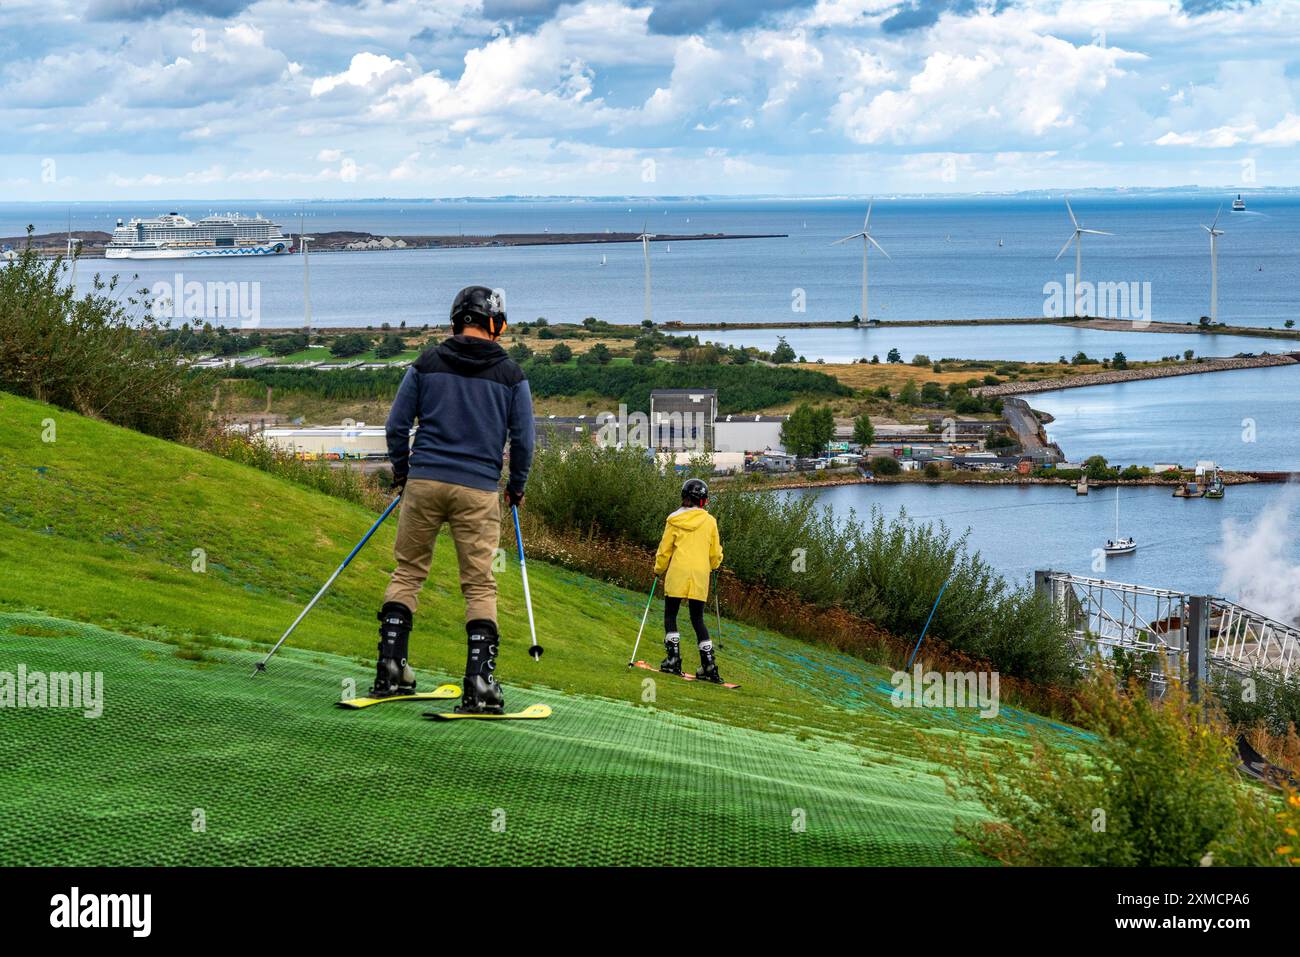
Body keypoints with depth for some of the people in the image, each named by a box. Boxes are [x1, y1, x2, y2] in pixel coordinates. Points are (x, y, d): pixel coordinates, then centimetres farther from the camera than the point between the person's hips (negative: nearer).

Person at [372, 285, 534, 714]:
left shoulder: (427, 362, 6)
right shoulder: (510, 374, 3)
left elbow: (397, 425, 7)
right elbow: (523, 439, 5)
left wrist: (400, 470, 23)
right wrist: (517, 486, 21)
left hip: (424, 482, 1)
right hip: (479, 490, -1)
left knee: (407, 571, 13)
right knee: (480, 586, 2)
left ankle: (391, 666, 7)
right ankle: (479, 682, -8)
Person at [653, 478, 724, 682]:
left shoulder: (674, 520, -1)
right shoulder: (709, 521, 2)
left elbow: (665, 550, 5)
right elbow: (715, 554, 10)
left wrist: (659, 570, 21)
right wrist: (712, 565, 31)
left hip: (677, 573, -2)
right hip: (700, 576, 2)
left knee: (670, 616, 8)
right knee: (697, 619, 8)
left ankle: (673, 659, -4)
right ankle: (709, 665, 0)